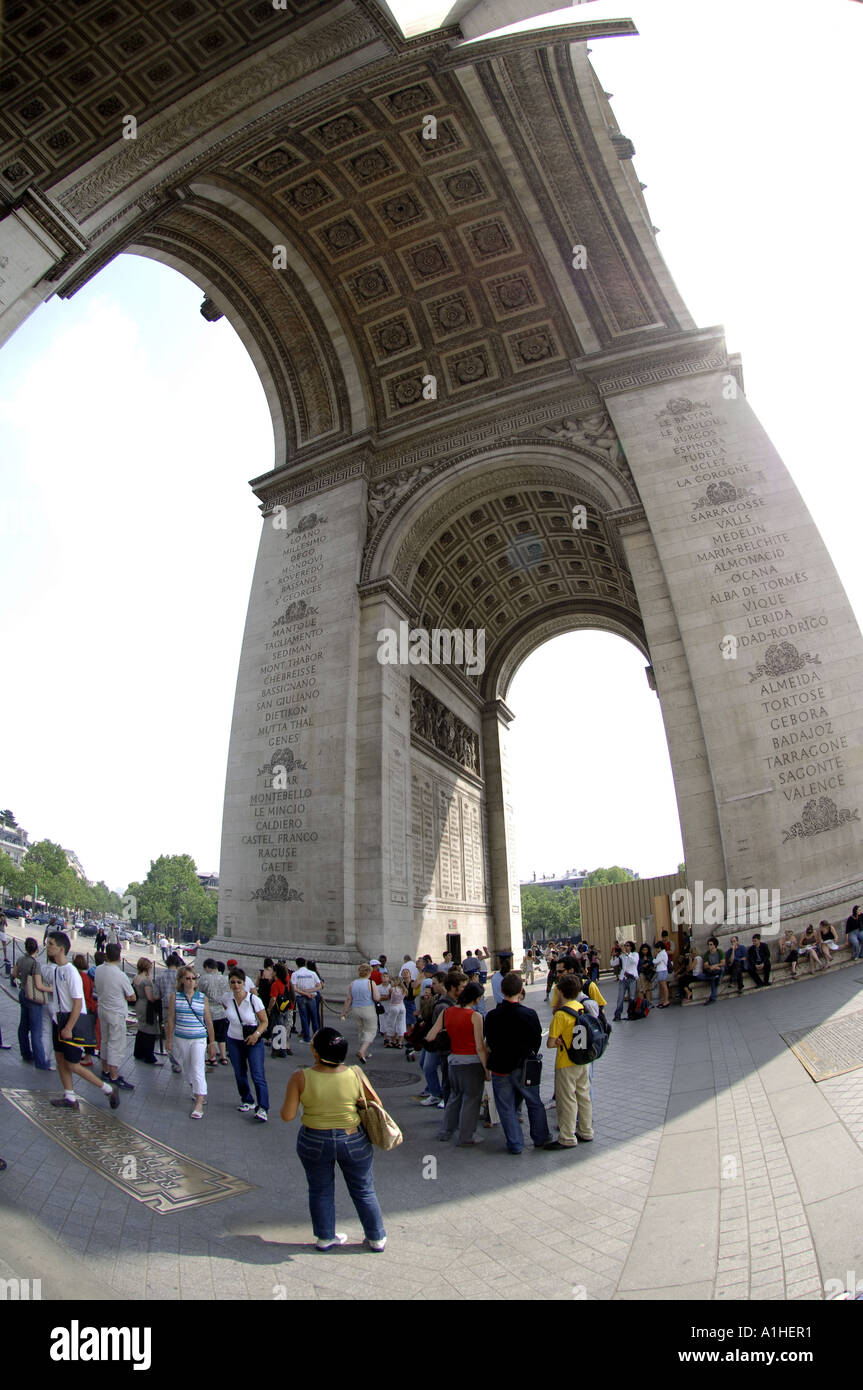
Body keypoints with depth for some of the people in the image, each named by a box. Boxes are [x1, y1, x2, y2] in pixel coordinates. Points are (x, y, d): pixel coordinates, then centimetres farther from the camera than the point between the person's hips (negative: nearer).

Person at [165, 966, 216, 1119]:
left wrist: (212, 1042, 4)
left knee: (198, 1069, -10)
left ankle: (199, 1103, -5)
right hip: (181, 1039, 2)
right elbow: (171, 1020, 4)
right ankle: (197, 1091, 38)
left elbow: (208, 1021, 3)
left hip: (199, 1039, -2)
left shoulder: (203, 998, -2)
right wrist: (169, 1040, 3)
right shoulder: (175, 997, -1)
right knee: (187, 1069, 15)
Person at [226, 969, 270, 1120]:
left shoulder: (254, 999, -17)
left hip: (253, 1041, -4)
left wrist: (256, 1034, -24)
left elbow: (264, 1021, -10)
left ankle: (262, 1108, -10)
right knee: (240, 1074, 13)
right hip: (234, 1041, 4)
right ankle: (247, 1101, 32)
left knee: (258, 1075, -11)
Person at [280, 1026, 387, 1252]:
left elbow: (287, 1116, -13)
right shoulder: (355, 1075, -15)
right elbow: (376, 1104, -5)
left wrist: (289, 1095, 5)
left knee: (320, 1191, 23)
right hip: (354, 1141, 1)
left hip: (313, 1143, 0)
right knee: (364, 1192, 19)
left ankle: (325, 1237, 35)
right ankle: (377, 1239, 31)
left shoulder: (301, 1078, -18)